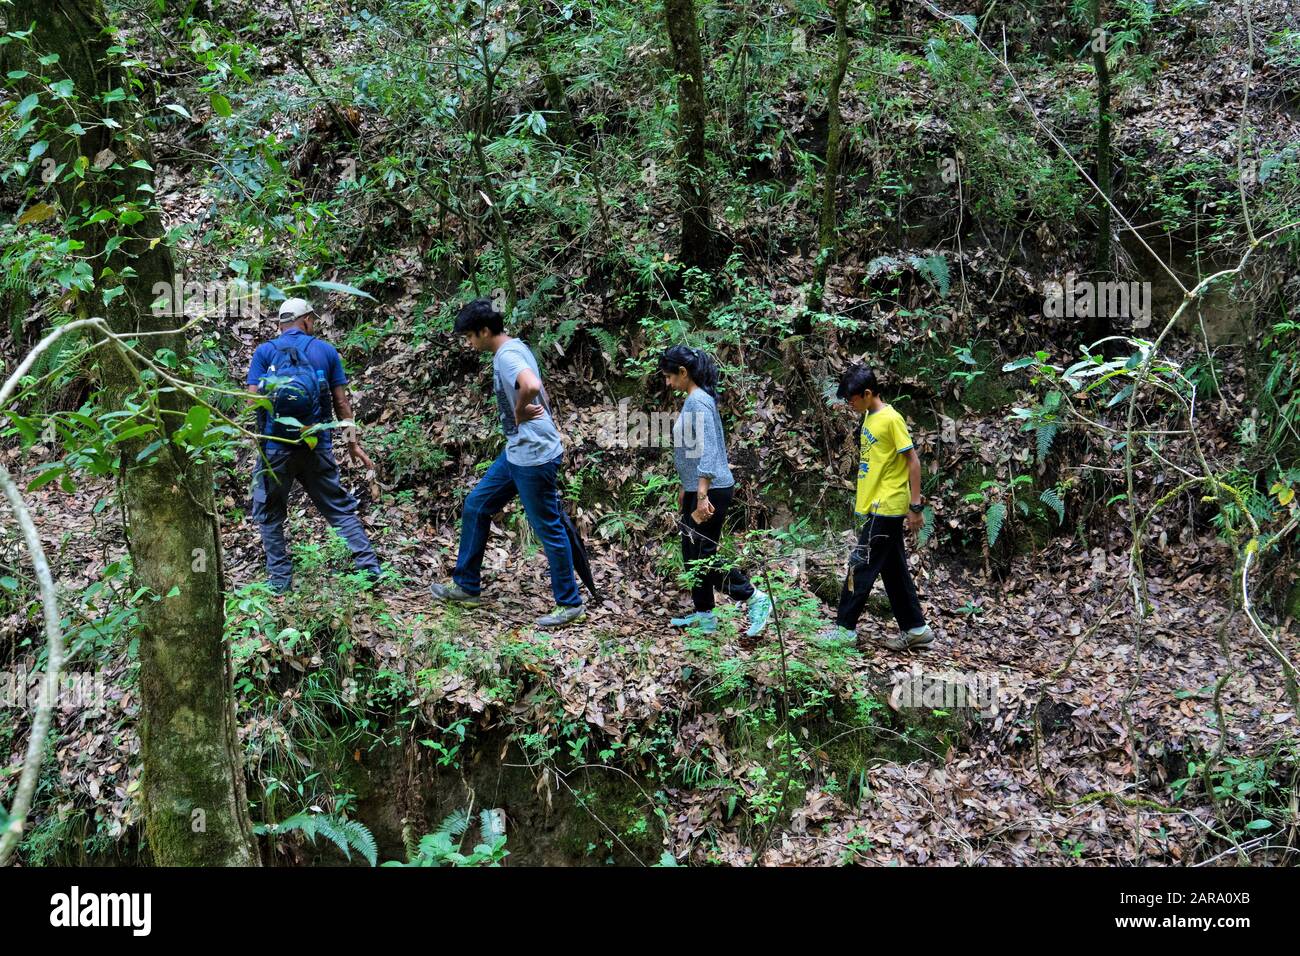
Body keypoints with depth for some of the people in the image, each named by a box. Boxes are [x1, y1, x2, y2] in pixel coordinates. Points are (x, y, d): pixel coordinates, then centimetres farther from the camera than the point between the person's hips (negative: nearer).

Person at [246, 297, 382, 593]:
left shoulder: (263, 352, 3)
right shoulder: (326, 350, 5)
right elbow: (341, 401, 4)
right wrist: (352, 442, 10)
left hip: (274, 446, -1)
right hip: (318, 445, 1)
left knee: (268, 515, 14)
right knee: (340, 508, 11)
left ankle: (280, 579, 13)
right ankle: (369, 568, 6)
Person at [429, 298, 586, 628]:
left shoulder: (508, 355, -20)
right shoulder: (513, 349, 11)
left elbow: (531, 387, -40)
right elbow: (540, 391, 22)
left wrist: (520, 412, -21)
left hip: (534, 456, -11)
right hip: (516, 452, 11)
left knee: (548, 528, 0)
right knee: (476, 507, 16)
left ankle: (570, 604, 13)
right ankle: (467, 586, 28)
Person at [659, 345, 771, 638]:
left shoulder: (698, 401, -17)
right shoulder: (693, 400, 13)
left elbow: (707, 449, -25)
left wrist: (702, 495, -29)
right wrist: (685, 488, 27)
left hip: (711, 491, -10)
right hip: (697, 490, 10)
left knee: (703, 557, -6)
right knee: (692, 555, 13)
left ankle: (756, 599, -1)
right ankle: (704, 615, 21)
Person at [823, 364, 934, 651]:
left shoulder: (891, 419, -15)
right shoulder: (869, 417, 11)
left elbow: (913, 461, -15)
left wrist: (915, 506, -16)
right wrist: (862, 499, 19)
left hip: (886, 508, -9)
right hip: (877, 506, 9)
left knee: (861, 565, -4)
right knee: (894, 570, 11)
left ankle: (845, 627, 4)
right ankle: (915, 629, 17)